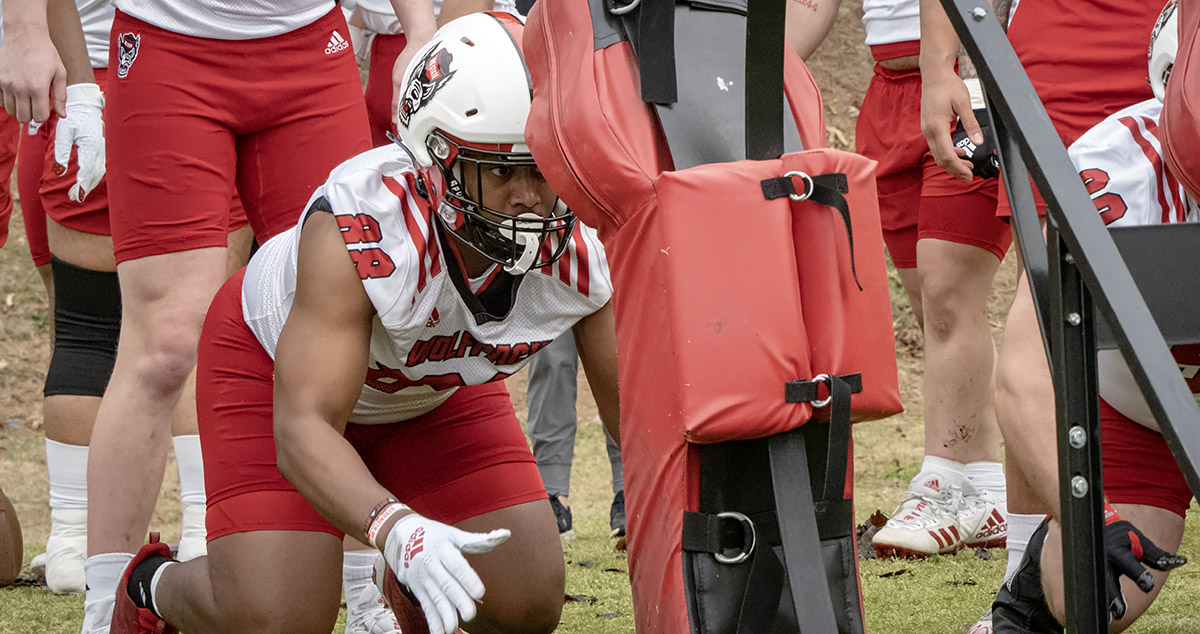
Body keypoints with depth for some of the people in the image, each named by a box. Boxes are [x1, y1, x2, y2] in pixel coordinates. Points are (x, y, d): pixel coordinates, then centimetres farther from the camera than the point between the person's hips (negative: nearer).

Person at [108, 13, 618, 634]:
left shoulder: (581, 248, -31)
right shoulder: (362, 229, -44)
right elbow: (303, 428, -47)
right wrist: (397, 529, -65)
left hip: (436, 386, 5)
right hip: (279, 363, -4)